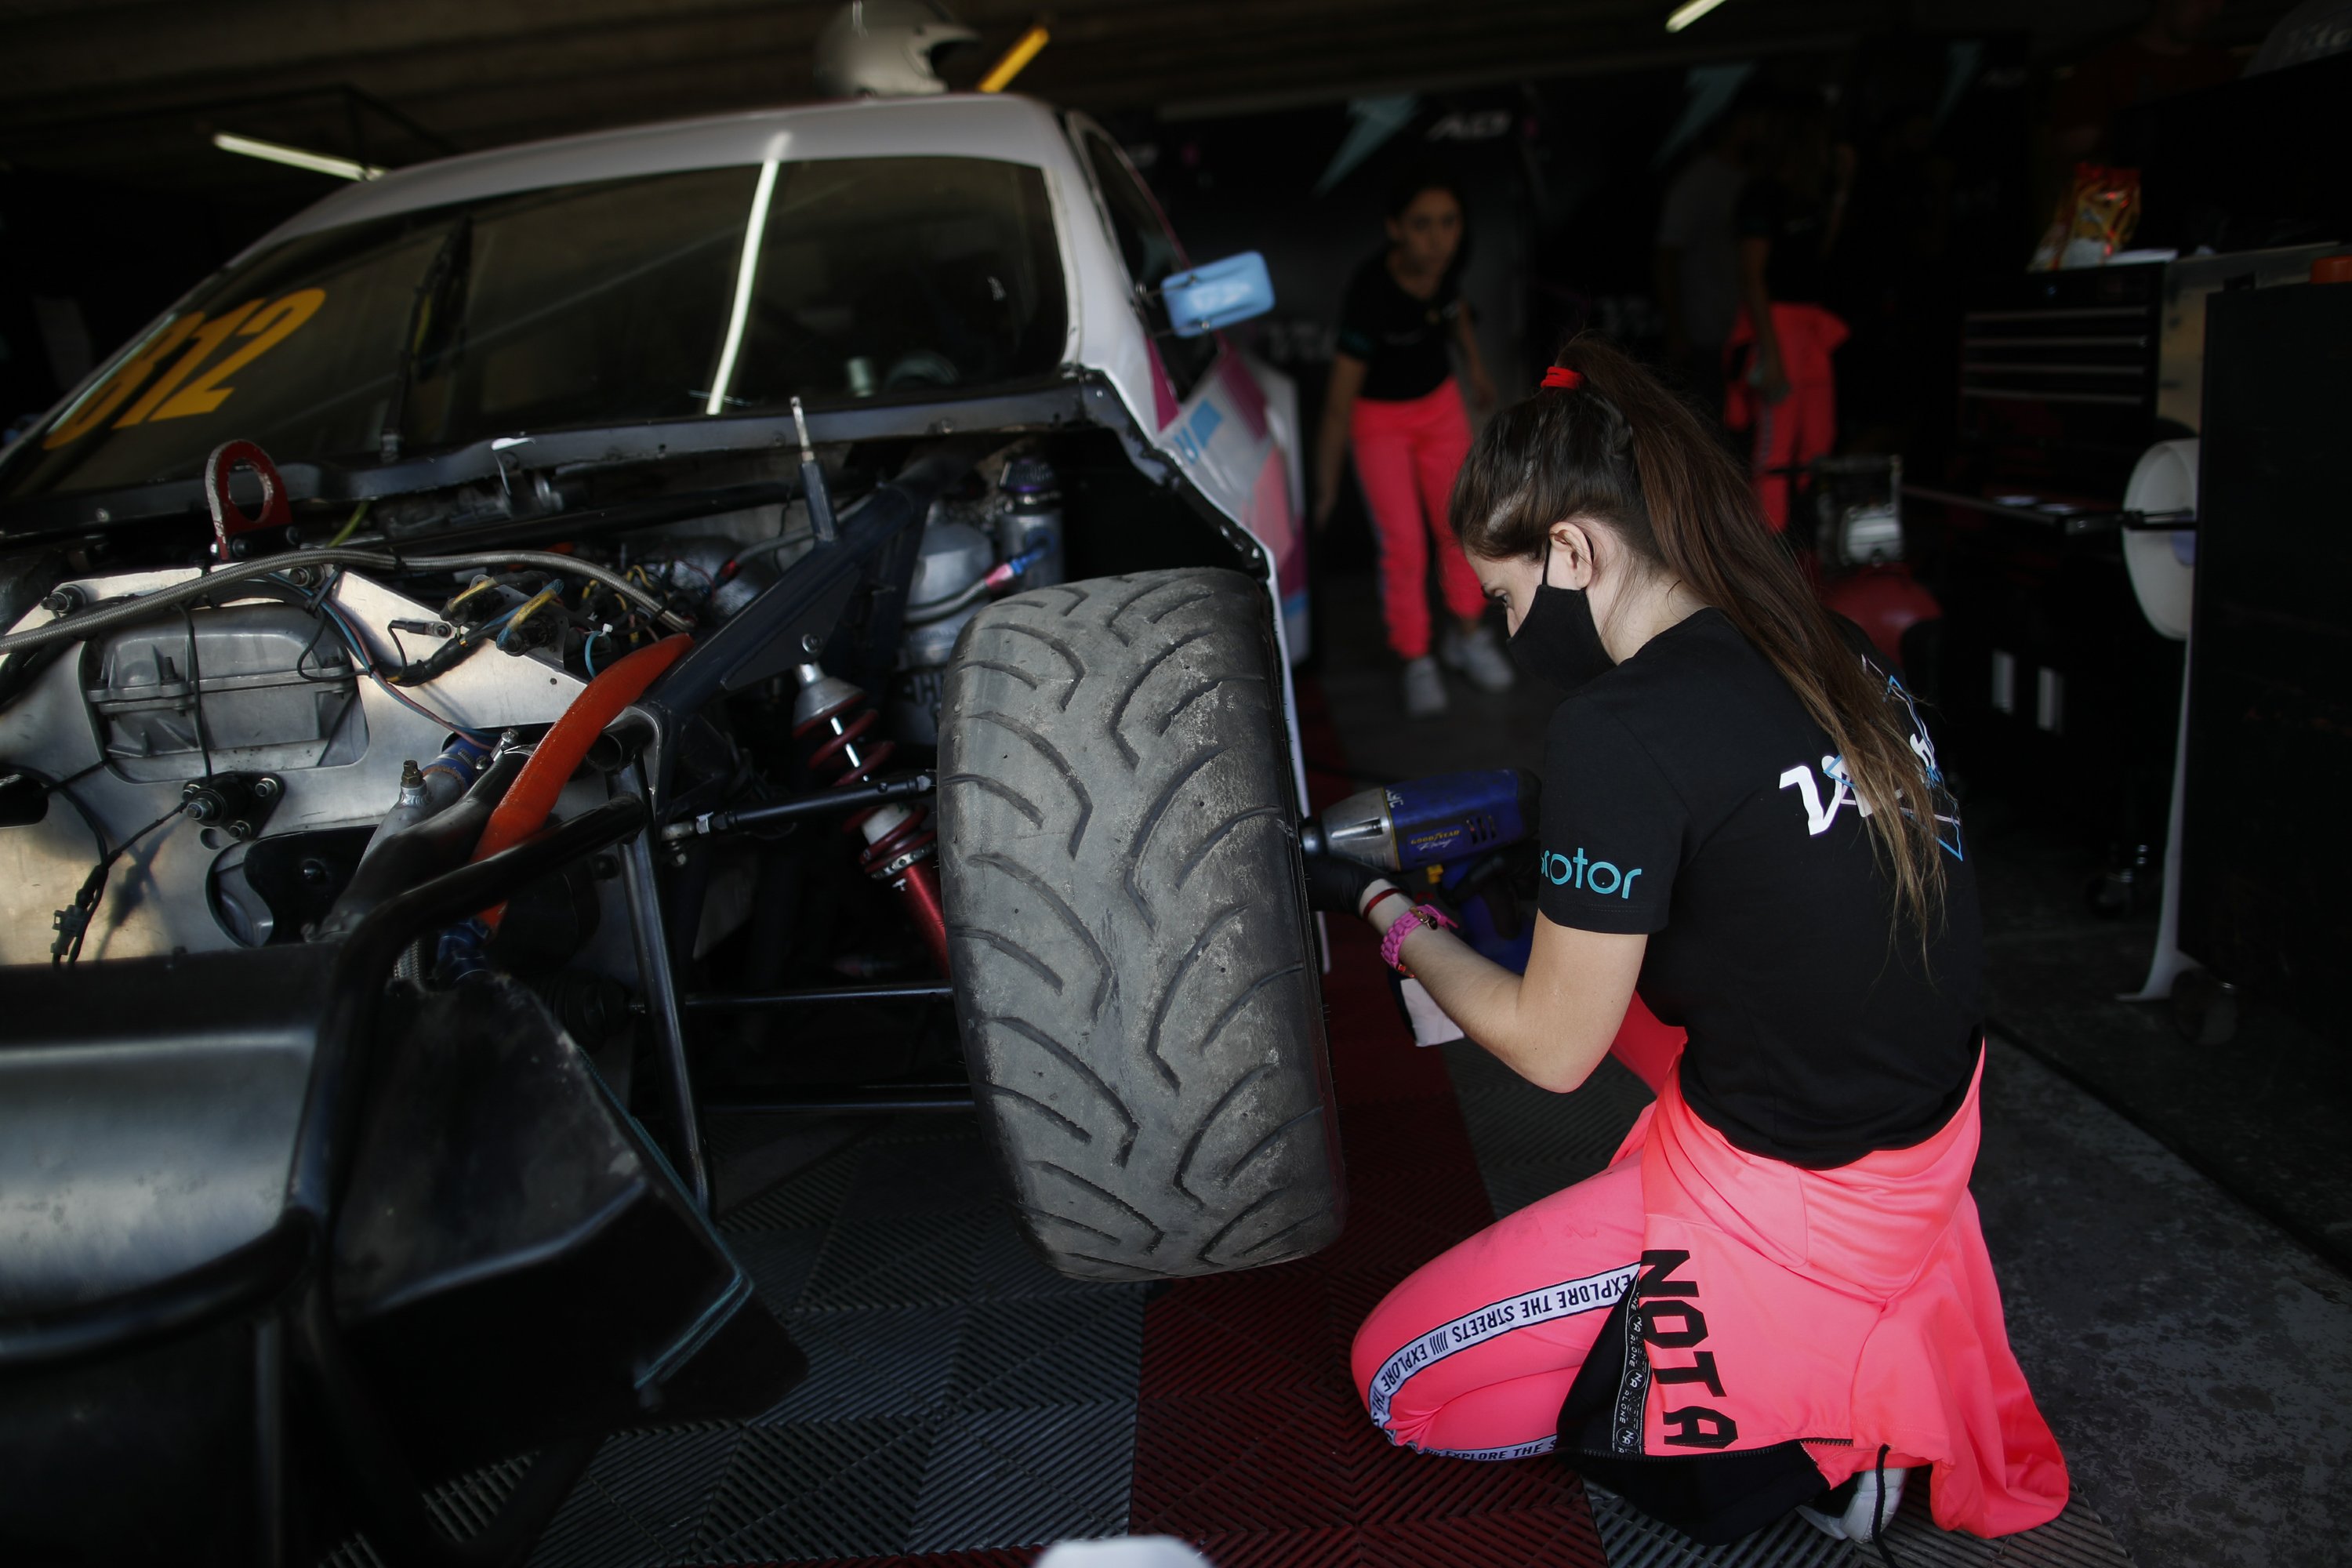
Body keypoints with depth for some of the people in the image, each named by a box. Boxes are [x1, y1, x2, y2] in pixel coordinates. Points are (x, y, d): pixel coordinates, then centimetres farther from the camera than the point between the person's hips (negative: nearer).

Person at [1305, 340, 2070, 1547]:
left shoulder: (1620, 733, -24)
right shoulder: (1828, 651, -1)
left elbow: (1551, 1052, -13)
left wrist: (1387, 916, 0)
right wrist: (1557, 860, 15)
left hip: (1800, 1210, -7)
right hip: (1936, 1119, 8)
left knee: (1395, 1380, 8)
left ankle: (1812, 1421, 3)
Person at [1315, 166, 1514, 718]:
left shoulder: (1447, 262, -17)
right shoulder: (1371, 291, -32)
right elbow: (1340, 399, -29)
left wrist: (1476, 367, 21)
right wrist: (1327, 485, -26)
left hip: (1440, 402, 5)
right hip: (1378, 416, -5)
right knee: (1404, 543, -6)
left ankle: (1467, 633, 32)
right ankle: (1416, 662, 12)